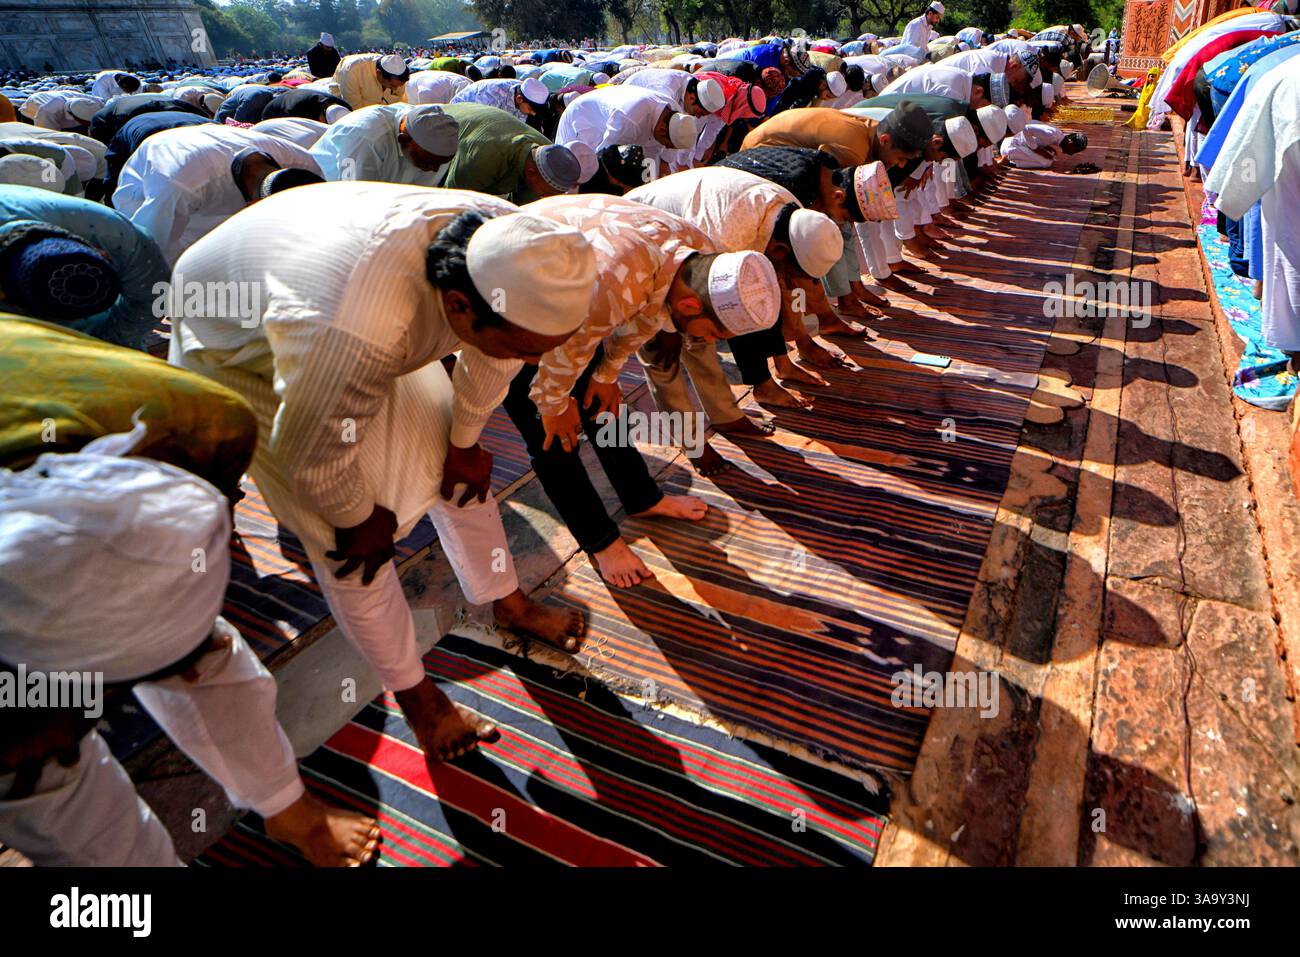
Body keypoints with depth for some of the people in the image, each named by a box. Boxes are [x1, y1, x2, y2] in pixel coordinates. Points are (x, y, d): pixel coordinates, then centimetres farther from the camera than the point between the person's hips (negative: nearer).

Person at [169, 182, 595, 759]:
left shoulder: (512, 249, -27)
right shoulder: (361, 327, -48)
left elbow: (491, 358, -7)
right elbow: (315, 458, -31)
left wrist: (465, 441, 3)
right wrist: (359, 520, -13)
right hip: (237, 341, -5)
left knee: (456, 463, 6)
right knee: (352, 541, -7)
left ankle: (508, 604, 29)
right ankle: (414, 694, 15)